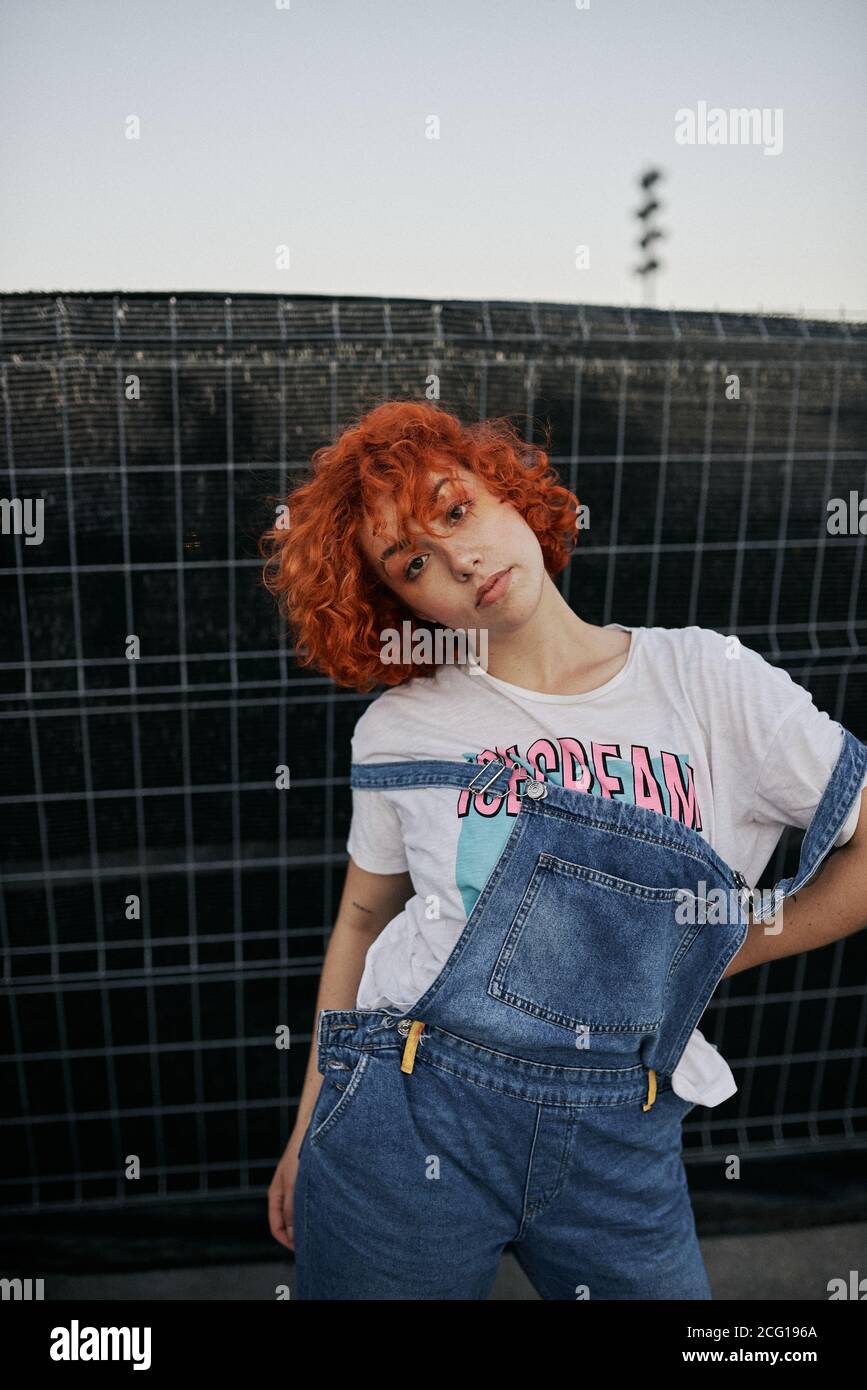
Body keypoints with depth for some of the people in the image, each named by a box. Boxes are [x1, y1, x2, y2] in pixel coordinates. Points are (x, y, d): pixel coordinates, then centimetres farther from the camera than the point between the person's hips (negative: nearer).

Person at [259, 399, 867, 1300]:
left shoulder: (704, 679, -4)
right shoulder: (400, 729, -2)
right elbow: (362, 922, 7)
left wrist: (719, 953, 1)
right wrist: (310, 1131, 10)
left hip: (620, 1152, 1)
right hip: (406, 1124, 0)